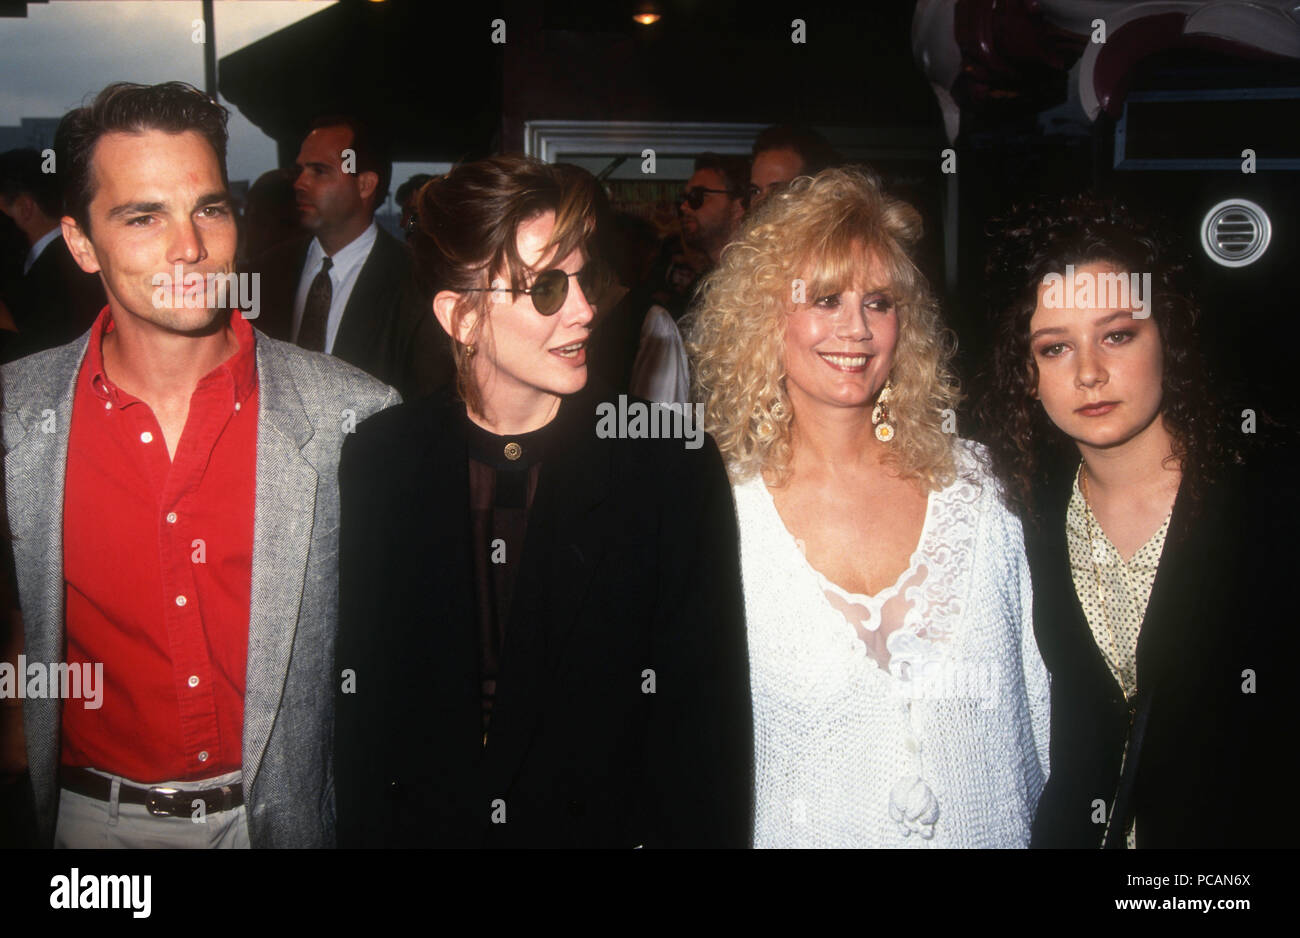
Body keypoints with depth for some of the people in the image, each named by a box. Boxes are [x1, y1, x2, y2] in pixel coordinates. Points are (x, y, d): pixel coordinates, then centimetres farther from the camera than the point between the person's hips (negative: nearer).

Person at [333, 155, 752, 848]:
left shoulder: (676, 466, -14)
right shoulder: (379, 460, -7)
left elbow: (705, 714, -11)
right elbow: (360, 689, -2)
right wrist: (366, 832, -4)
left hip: (604, 825, -1)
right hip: (424, 823, 2)